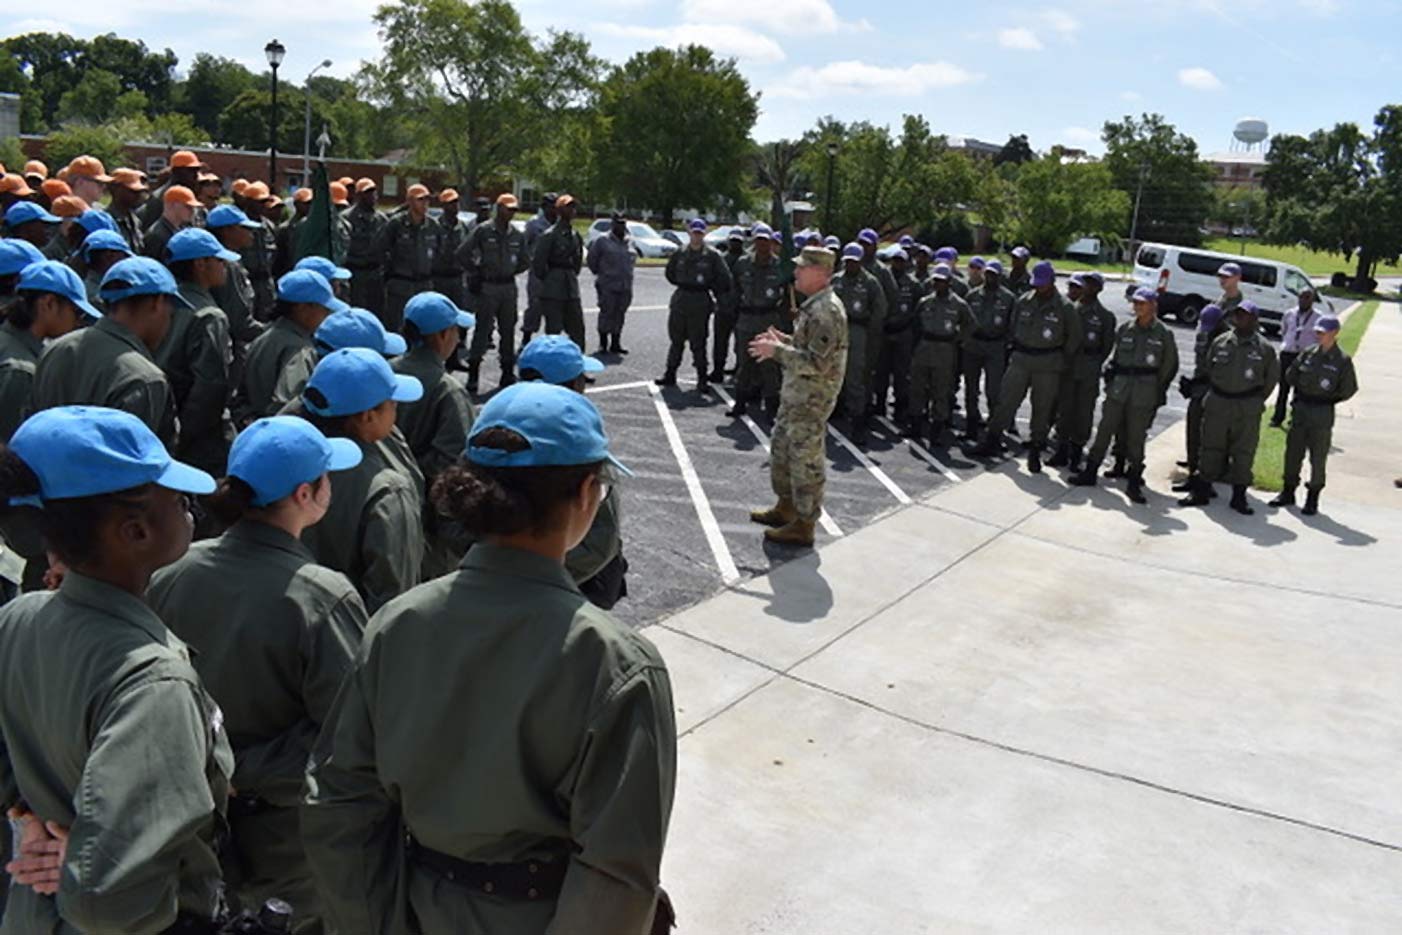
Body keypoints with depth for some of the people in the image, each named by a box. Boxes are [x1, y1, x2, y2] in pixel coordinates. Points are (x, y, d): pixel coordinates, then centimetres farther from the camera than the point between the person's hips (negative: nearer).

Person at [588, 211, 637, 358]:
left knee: (620, 315, 7)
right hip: (607, 285, -5)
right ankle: (603, 344, 4)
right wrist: (599, 273, 7)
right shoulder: (602, 241, -4)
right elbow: (592, 258, 3)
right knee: (607, 313, -4)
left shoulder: (629, 242, 11)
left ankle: (615, 343, 15)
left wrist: (626, 274, 15)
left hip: (625, 286, 5)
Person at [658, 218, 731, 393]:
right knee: (676, 340, 11)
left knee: (698, 343, -3)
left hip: (701, 303, -4)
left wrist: (715, 293, 2)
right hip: (680, 301, 4)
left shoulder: (712, 255, -6)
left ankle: (702, 378, 4)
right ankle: (670, 374, 19)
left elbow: (724, 278, -4)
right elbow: (670, 273, 20)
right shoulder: (680, 253, 6)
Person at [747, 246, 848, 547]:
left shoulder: (826, 311, -22)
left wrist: (777, 350, -22)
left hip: (811, 400, -11)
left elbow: (817, 362, -27)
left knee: (805, 460, -1)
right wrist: (783, 340, 9)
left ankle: (803, 525, 10)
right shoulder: (814, 305, 11)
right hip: (796, 395, 11)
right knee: (782, 449, 20)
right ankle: (785, 508, 35)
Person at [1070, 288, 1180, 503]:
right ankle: (1090, 472, 14)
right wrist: (1110, 370, 3)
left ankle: (1134, 483, 12)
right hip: (1118, 386, 3)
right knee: (1104, 430, 4)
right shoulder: (1124, 329, 7)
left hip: (1144, 391, -3)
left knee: (1136, 437, 2)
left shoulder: (1163, 334, -1)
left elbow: (1170, 366, 4)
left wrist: (1159, 390, 1)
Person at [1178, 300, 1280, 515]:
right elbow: (1208, 369, 15)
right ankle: (1201, 491, 15)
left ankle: (1239, 496, 12)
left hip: (1247, 409, -2)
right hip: (1217, 404, 2)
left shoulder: (1264, 348, -3)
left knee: (1243, 453, 3)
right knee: (1211, 449, 7)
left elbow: (1272, 376, 8)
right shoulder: (1220, 343, 3)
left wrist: (1257, 400, 8)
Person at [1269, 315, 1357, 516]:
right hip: (1300, 409, 4)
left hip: (1322, 414, -4)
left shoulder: (1342, 360, -8)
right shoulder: (1308, 353, 3)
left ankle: (1312, 499, 14)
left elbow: (1348, 390, -4)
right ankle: (1288, 493, 22)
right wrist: (1304, 392, 5)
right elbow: (1290, 376, 10)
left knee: (1318, 458, 4)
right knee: (1293, 452, 9)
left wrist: (1328, 399, -3)